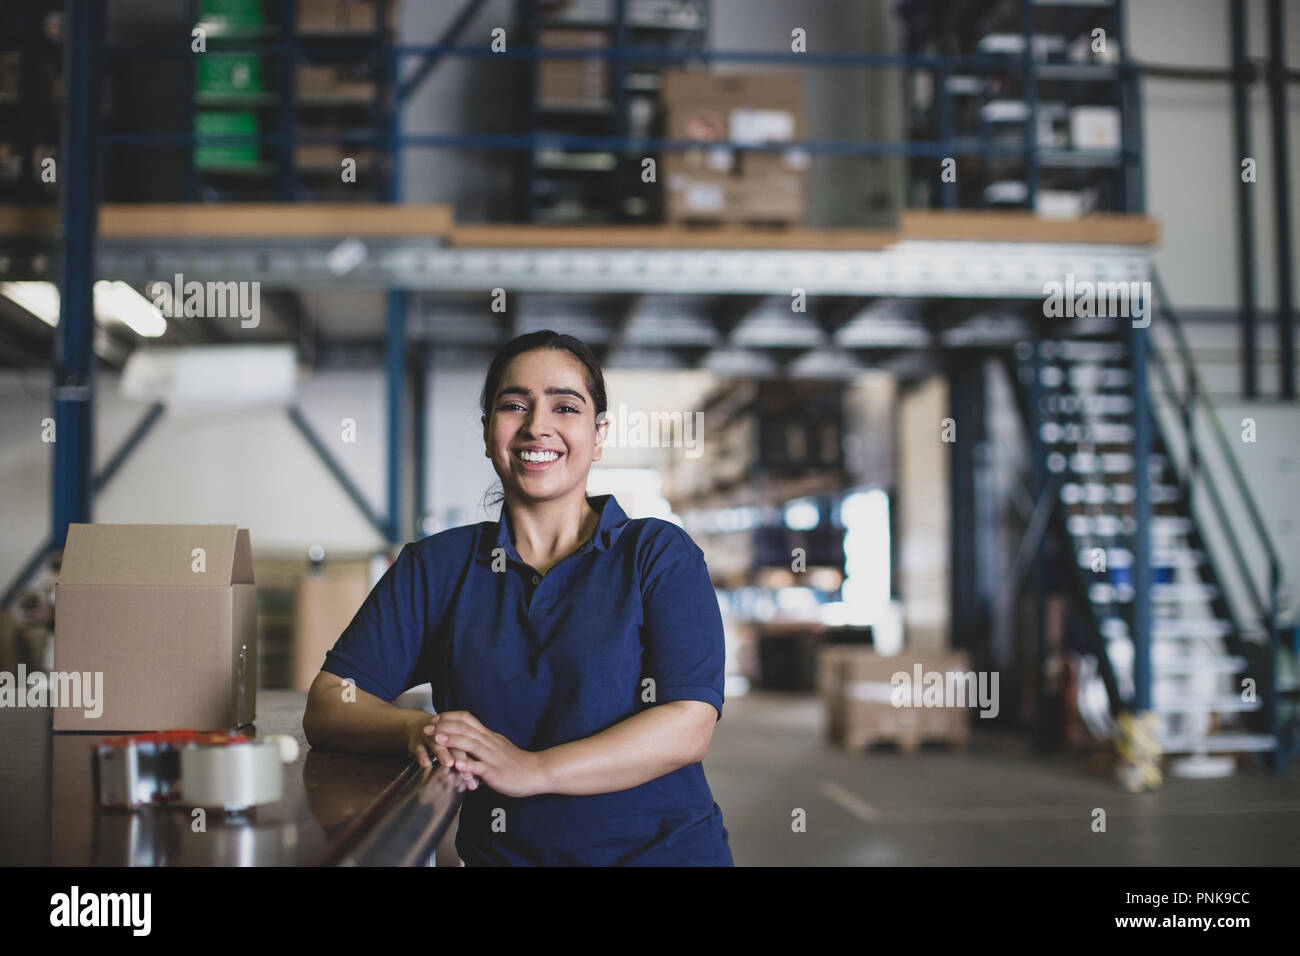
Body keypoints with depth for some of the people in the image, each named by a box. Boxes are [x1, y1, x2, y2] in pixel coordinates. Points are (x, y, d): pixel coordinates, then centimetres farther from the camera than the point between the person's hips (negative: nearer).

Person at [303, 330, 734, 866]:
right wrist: (417, 730, -16)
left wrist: (532, 769, -21)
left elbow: (688, 726, -10)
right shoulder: (435, 566, 9)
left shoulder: (661, 554, 2)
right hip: (499, 854, 2)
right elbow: (327, 705, 5)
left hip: (665, 850, -1)